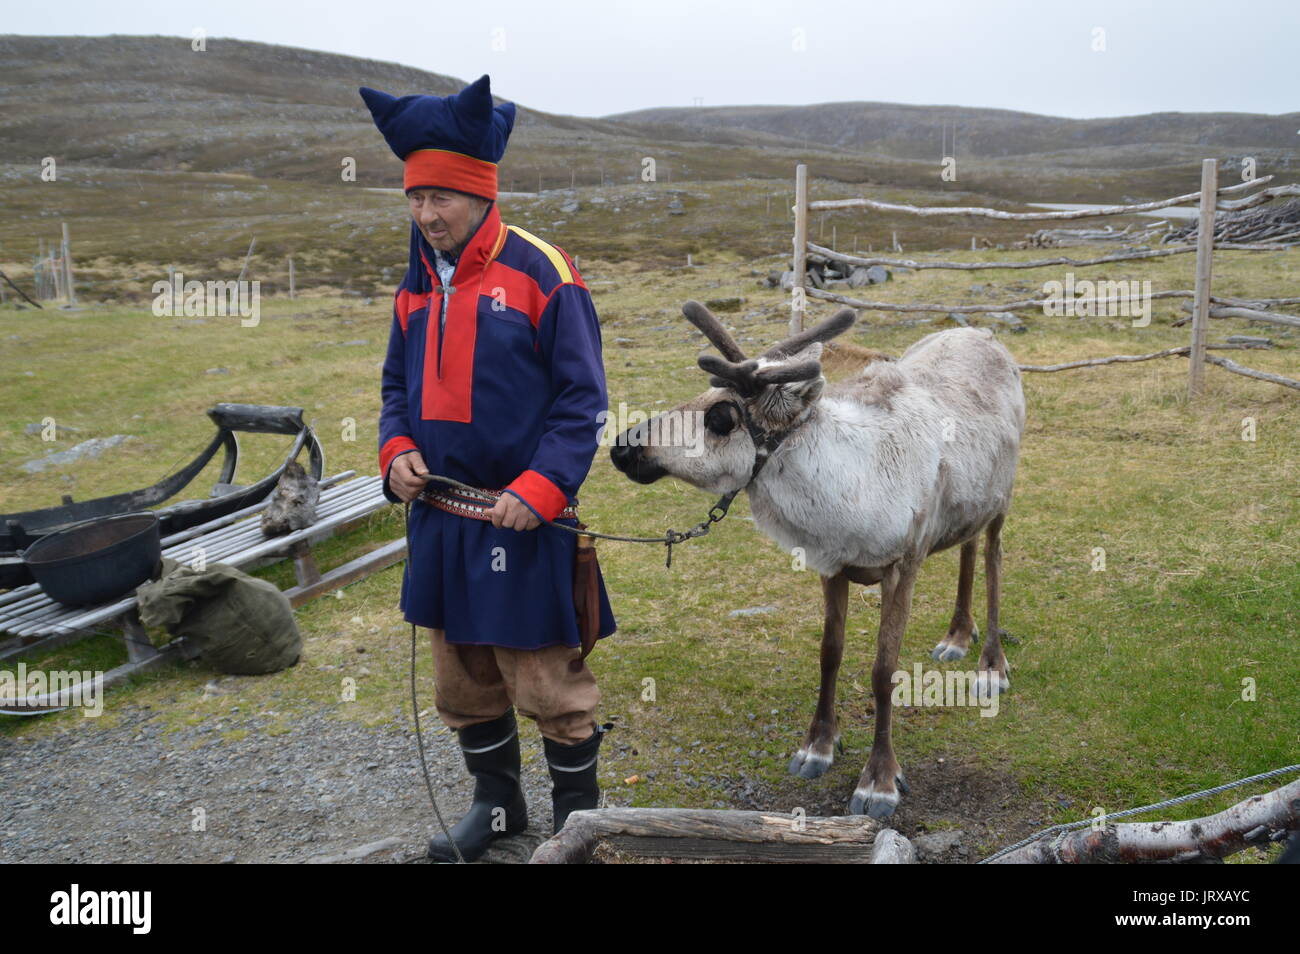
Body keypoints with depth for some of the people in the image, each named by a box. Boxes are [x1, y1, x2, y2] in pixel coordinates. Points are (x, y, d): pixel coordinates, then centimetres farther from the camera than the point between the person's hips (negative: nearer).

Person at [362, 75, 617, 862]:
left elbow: (583, 399, -11)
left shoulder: (543, 275, -12)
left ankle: (578, 814, 27)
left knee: (547, 682, 4)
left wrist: (540, 488, -21)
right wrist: (397, 449, -3)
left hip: (522, 523, -7)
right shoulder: (418, 283, 8)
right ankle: (498, 803, 40)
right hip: (441, 519, 7)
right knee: (463, 678, 19)